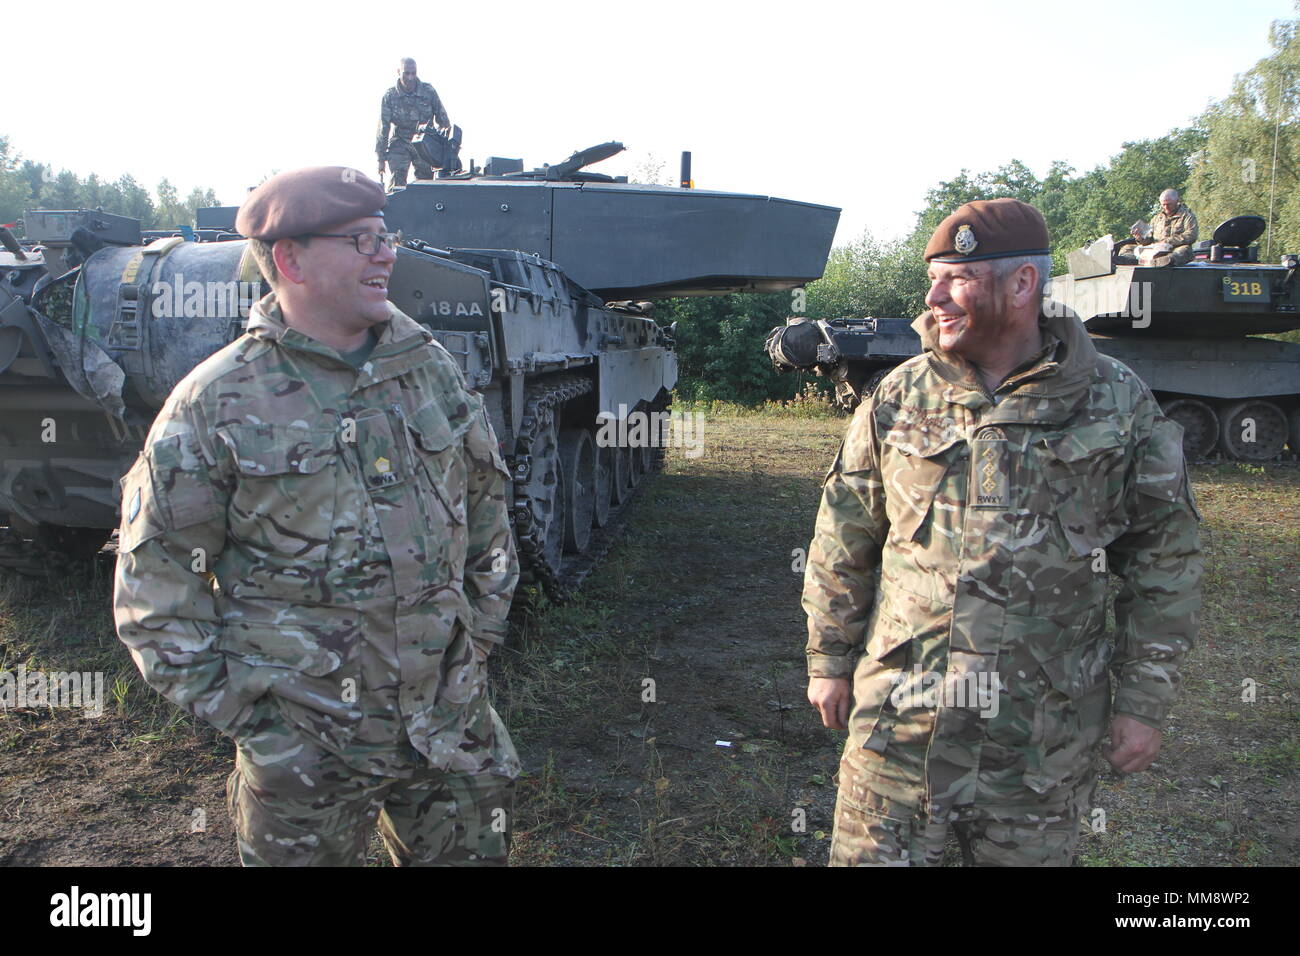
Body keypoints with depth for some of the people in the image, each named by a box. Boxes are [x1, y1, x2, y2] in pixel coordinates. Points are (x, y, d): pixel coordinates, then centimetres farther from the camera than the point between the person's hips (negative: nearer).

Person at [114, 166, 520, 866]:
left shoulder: (431, 368, 2)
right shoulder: (215, 406, -10)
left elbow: (487, 506, 12)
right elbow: (156, 588, -5)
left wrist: (479, 641, 9)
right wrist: (243, 714, -8)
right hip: (303, 749, -3)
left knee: (474, 852, 18)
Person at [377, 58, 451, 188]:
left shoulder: (428, 91, -4)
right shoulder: (390, 96, -5)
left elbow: (442, 119, 3)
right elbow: (383, 128, -2)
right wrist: (381, 158, -5)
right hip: (399, 144, -1)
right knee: (396, 184, -13)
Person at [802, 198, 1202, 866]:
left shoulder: (1118, 405, -2)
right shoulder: (898, 397, 0)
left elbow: (1165, 561, 4)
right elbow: (843, 542, 7)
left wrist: (1144, 702, 2)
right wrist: (829, 660, 9)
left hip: (1042, 738, 0)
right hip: (899, 716, 1)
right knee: (869, 854, 7)